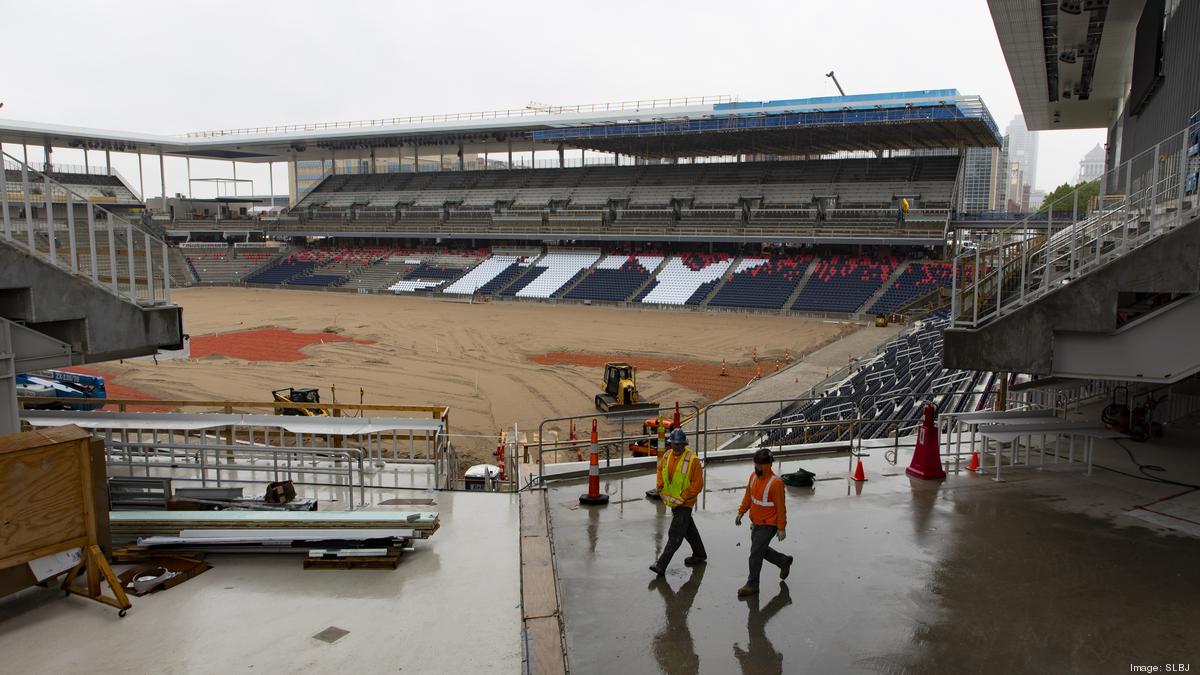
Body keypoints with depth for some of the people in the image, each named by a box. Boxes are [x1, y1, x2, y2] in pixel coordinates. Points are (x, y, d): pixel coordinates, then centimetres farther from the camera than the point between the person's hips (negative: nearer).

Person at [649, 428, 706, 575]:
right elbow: (660, 473, 12)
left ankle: (661, 565, -7)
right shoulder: (667, 456, -1)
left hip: (685, 503, -7)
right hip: (672, 501, 7)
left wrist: (681, 498, -18)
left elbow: (698, 484, -17)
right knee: (688, 529, 22)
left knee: (675, 535, -7)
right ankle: (699, 554, 40)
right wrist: (663, 493, 1)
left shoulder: (692, 460, -19)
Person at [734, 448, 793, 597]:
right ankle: (784, 561, 43)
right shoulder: (754, 476, -1)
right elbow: (748, 496, 12)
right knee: (761, 549, 20)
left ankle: (752, 585, 11)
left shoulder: (775, 483, -23)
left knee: (756, 553, -4)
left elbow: (781, 507, -18)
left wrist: (782, 528, -14)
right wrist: (741, 512, 6)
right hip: (756, 523, 8)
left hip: (768, 525, -8)